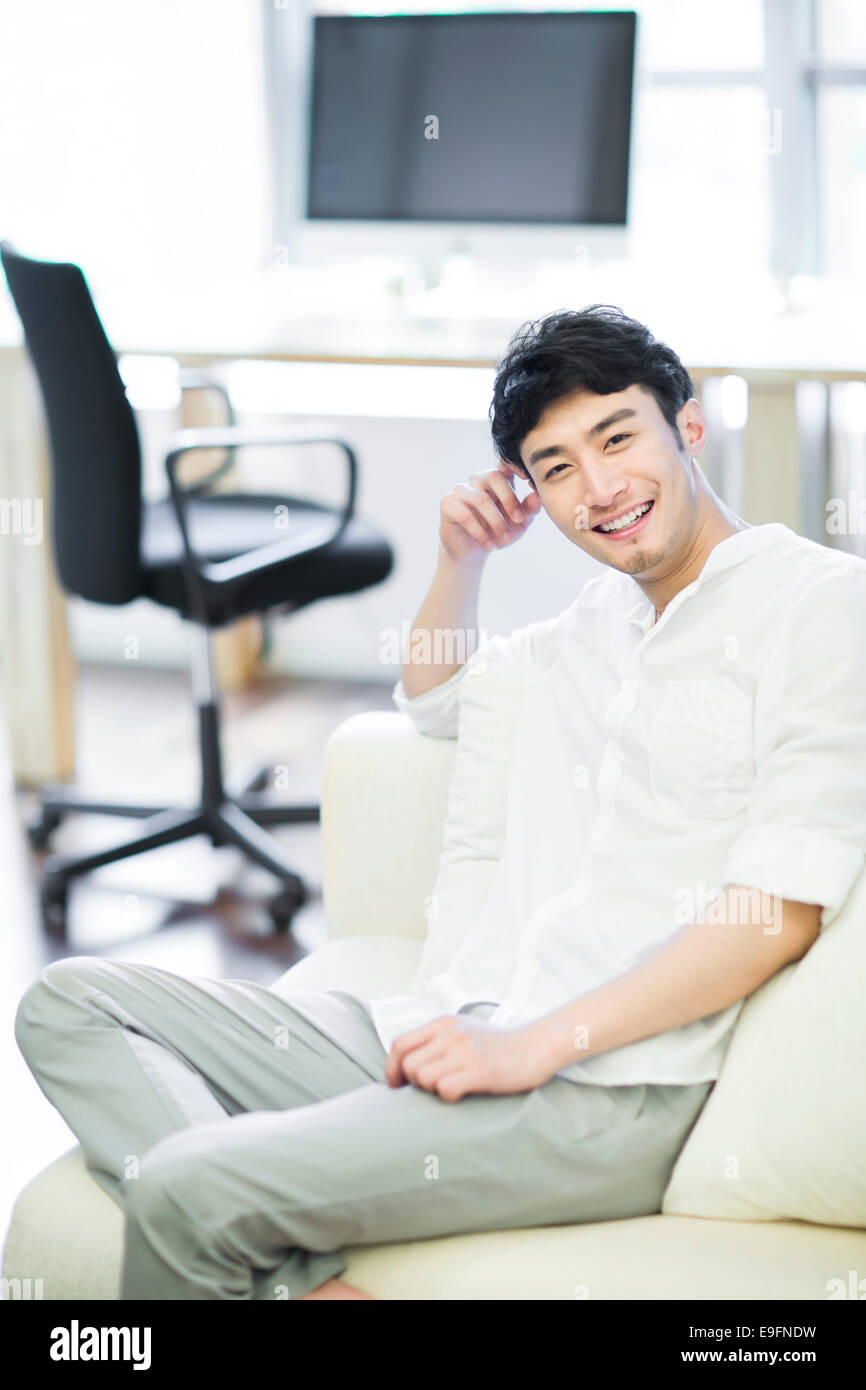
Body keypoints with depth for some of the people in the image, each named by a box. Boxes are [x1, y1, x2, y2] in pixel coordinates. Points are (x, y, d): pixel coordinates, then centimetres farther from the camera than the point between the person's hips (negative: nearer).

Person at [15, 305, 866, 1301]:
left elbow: (783, 907, -14)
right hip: (452, 1032, 9)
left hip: (606, 1092, -9)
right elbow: (433, 699, 42)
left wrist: (538, 1045, -17)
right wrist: (460, 559, 21)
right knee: (71, 1002, -1)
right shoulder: (606, 614, 23)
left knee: (190, 1190, -27)